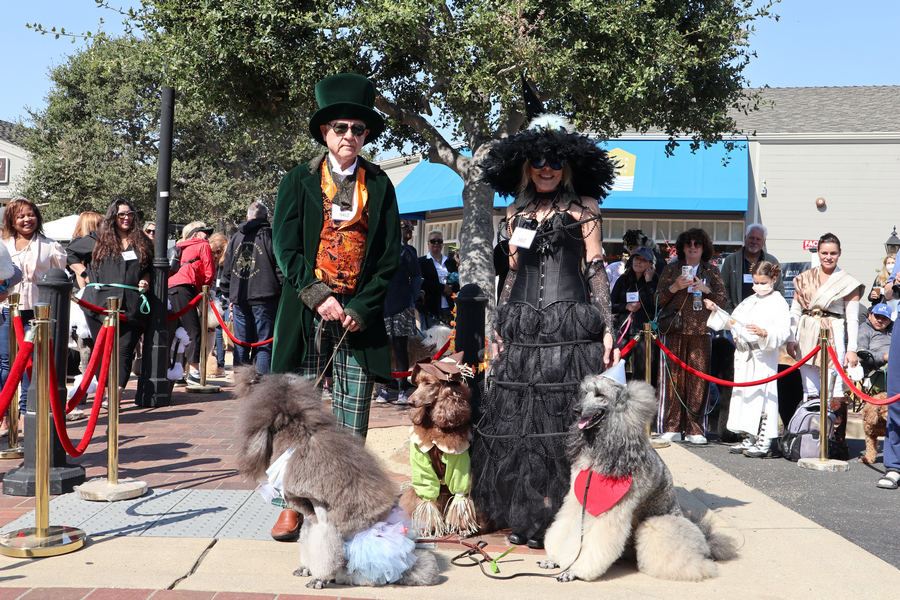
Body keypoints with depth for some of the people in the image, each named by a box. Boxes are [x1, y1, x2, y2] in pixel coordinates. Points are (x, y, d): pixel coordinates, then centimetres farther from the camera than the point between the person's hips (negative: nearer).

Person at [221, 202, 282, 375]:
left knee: (241, 346, 9)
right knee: (264, 345, -3)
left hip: (239, 299, 4)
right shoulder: (271, 235, 0)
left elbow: (227, 271, 18)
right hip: (264, 298, -4)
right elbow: (280, 267, -6)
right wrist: (283, 293, -1)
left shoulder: (235, 238, 15)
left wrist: (230, 297, 24)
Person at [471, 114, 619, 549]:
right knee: (521, 419, 3)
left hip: (570, 325, -4)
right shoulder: (517, 211, 17)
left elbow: (596, 270, 2)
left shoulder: (583, 208, 5)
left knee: (564, 418, -7)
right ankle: (526, 517, 13)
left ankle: (561, 517, 2)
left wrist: (606, 327, -6)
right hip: (523, 329, 4)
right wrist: (500, 326, 15)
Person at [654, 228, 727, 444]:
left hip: (701, 332, 0)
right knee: (672, 378, -4)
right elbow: (658, 300, 9)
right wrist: (675, 287, -7)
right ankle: (671, 429, 2)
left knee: (698, 379, -4)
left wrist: (706, 289, -7)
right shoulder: (671, 269, 13)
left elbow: (722, 301, 9)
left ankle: (695, 430, 1)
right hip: (673, 331, 0)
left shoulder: (711, 271, 14)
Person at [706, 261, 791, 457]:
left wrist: (764, 332, -32)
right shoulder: (749, 301, 19)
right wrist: (716, 310, 17)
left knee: (762, 395, -11)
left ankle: (764, 442, -6)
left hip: (764, 357, -8)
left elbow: (783, 331, -16)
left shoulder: (778, 303, -5)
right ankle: (748, 439, 19)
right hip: (744, 356, 8)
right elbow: (732, 321, 27)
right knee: (743, 394, 10)